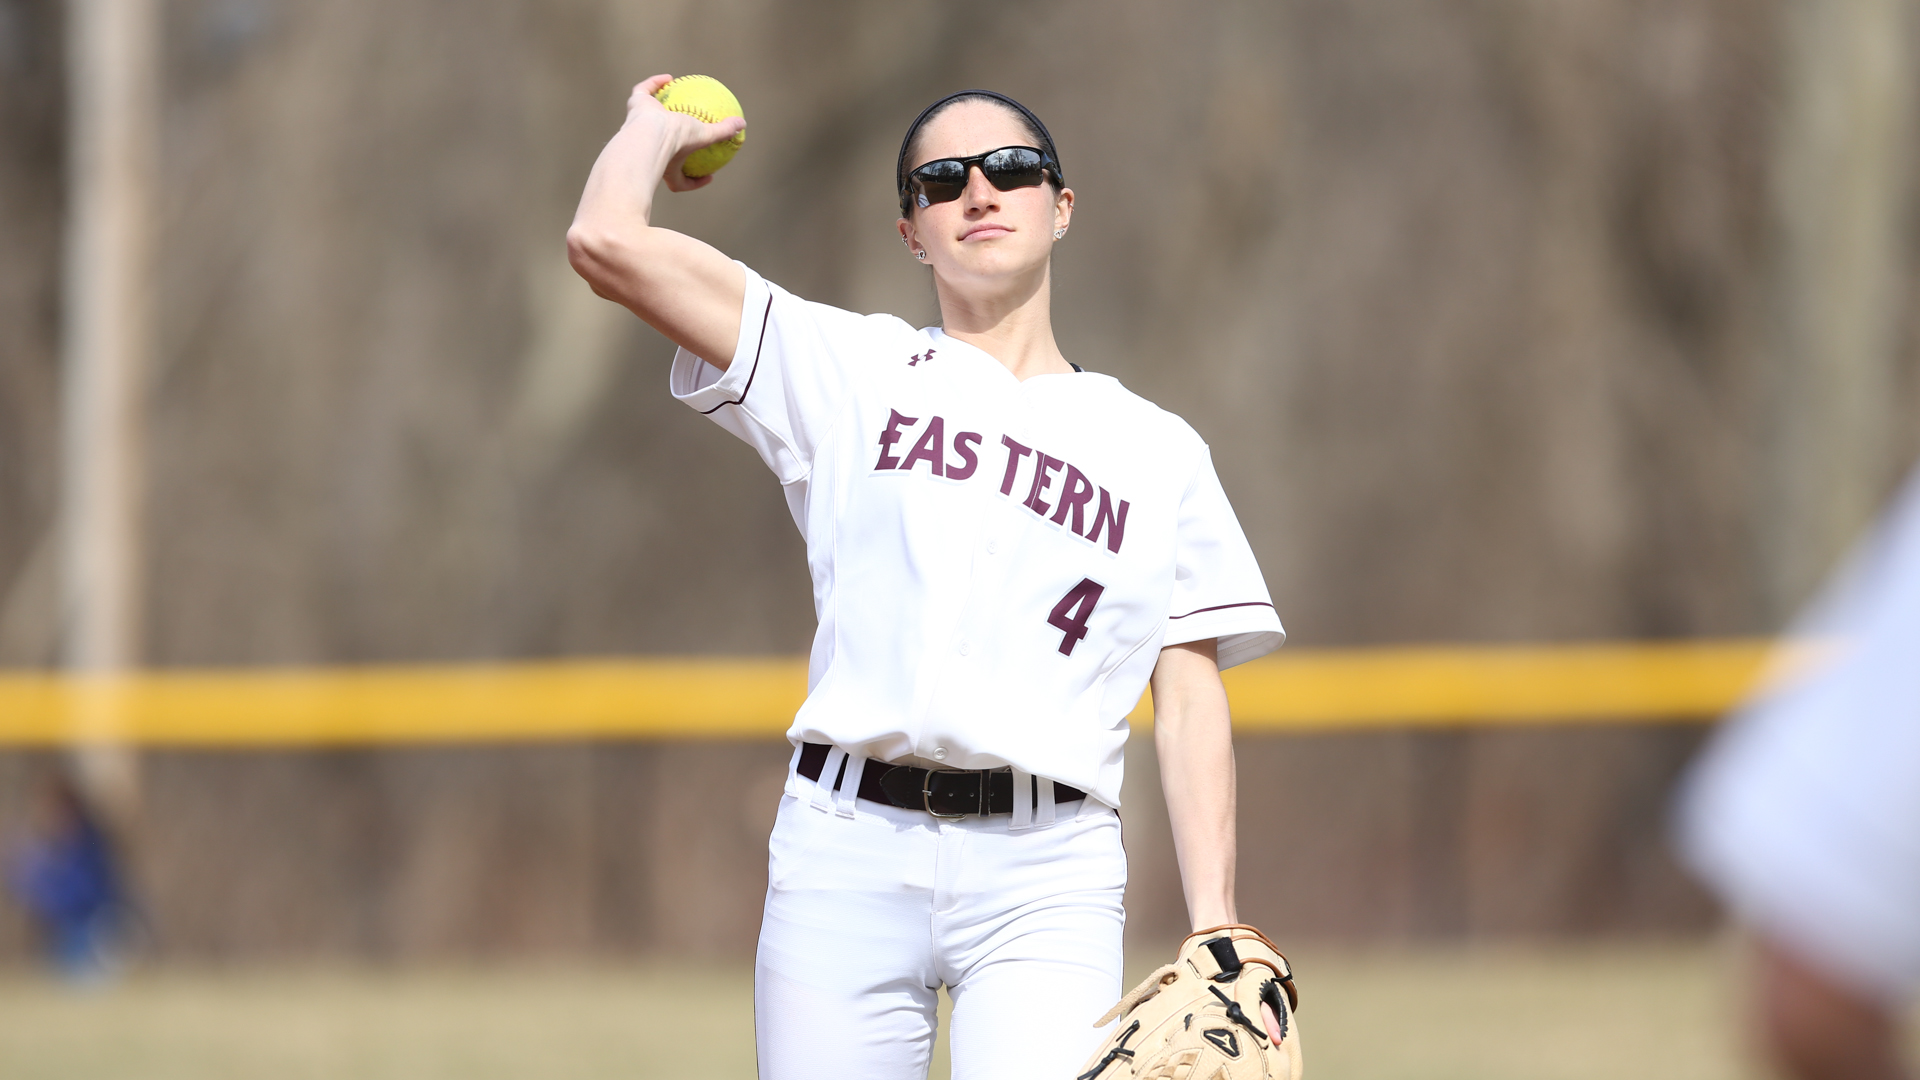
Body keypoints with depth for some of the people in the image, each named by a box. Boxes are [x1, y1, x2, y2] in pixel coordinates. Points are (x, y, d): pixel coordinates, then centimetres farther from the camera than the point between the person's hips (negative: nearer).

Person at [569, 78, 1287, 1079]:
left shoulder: (1158, 451, 16)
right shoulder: (850, 370, 12)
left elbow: (1191, 702, 11)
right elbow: (608, 244, 2)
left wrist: (1214, 925, 0)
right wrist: (656, 129, 21)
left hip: (1046, 880, 0)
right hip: (849, 854, 0)